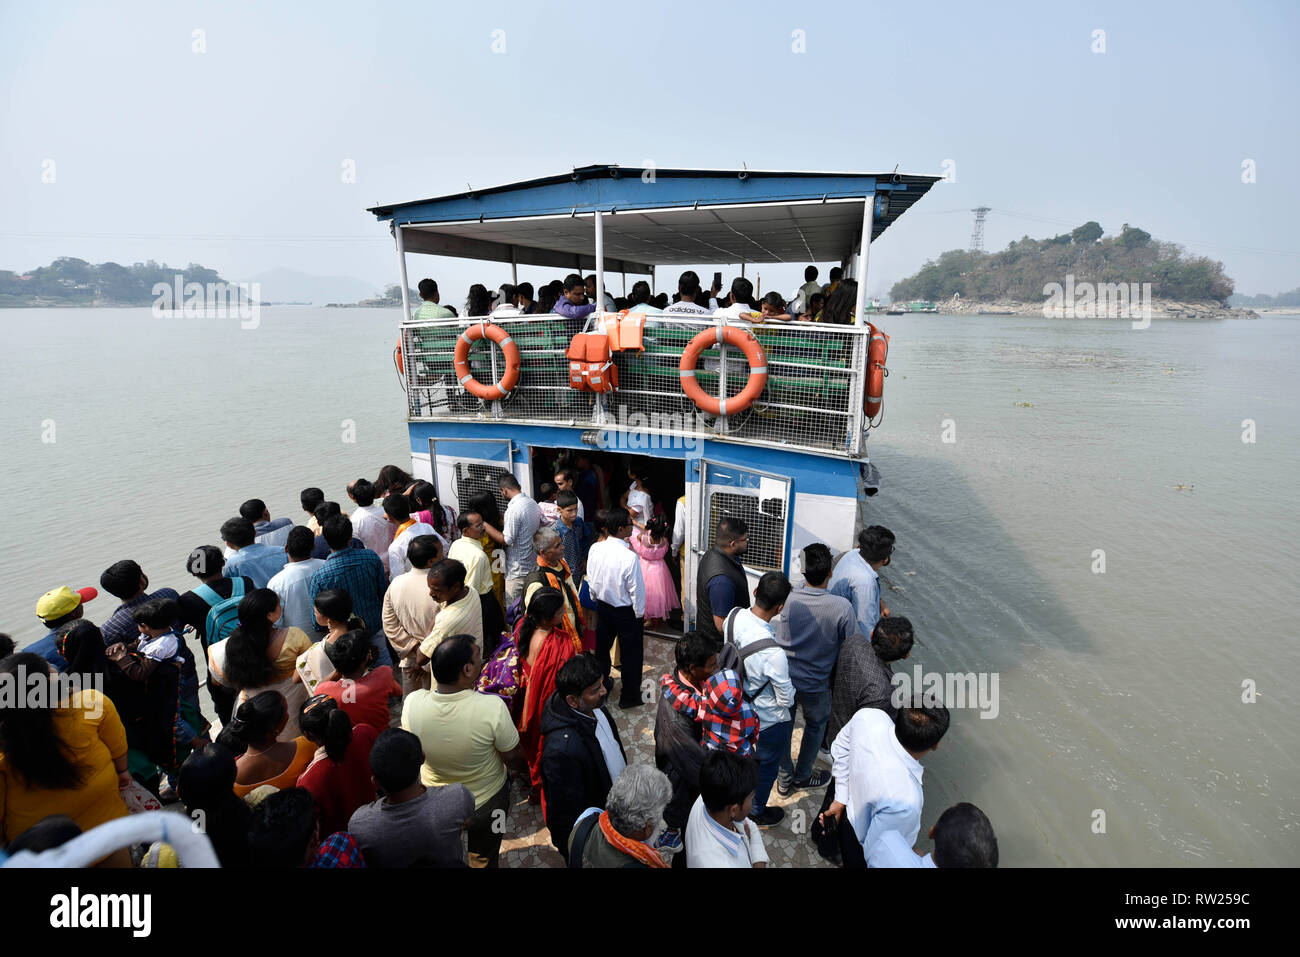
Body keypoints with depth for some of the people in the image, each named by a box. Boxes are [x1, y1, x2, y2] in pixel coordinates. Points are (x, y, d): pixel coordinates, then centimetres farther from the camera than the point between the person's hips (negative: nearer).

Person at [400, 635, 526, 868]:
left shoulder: (412, 702, -29)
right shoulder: (492, 707, -38)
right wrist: (526, 770, 2)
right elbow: (512, 756, -20)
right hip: (486, 803, -2)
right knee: (483, 860, 29)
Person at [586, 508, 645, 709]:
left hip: (603, 607, 6)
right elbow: (636, 589, -21)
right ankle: (629, 697, 29)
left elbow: (591, 580, 2)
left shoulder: (595, 549, -12)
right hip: (626, 612, -6)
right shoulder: (630, 557, -30)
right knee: (630, 653, 14)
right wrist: (640, 614, -6)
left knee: (602, 647, 24)